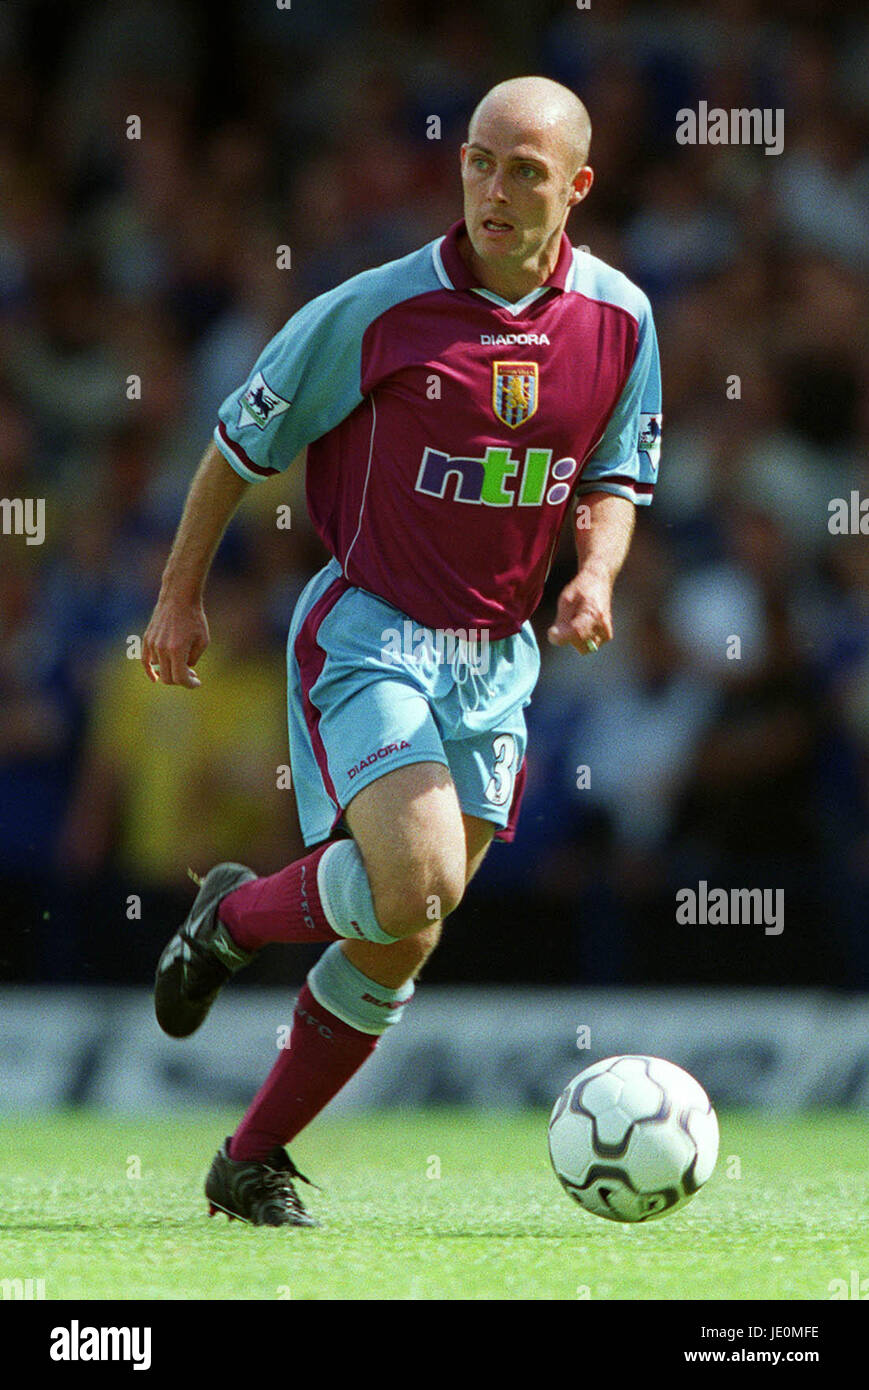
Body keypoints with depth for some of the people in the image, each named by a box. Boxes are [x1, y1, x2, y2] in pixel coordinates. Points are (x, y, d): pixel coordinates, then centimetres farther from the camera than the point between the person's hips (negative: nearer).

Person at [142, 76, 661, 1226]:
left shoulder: (618, 320, -2)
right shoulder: (376, 311, -14)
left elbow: (614, 479, 12)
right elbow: (244, 440, -1)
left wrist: (597, 572, -10)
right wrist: (180, 595, 5)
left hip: (495, 658, 5)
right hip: (366, 639, -5)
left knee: (396, 947, 6)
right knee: (417, 886, -25)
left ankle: (254, 1162, 21)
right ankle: (238, 914, 6)